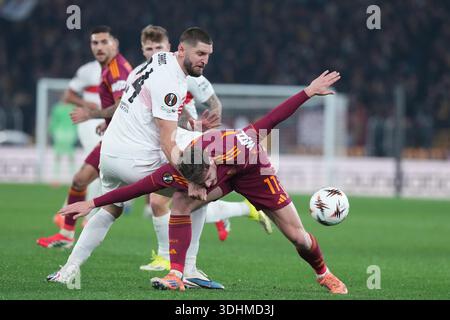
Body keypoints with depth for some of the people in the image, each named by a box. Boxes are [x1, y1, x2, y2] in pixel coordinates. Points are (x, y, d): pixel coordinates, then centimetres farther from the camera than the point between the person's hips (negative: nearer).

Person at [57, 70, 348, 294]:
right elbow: (137, 188, -32)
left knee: (297, 235, 2)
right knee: (180, 202, -28)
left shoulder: (236, 145, -43)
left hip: (255, 171, -1)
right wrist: (92, 204, -32)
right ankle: (176, 275, -27)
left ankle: (324, 274, 32)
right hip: (226, 177, 1)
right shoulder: (177, 172, -37)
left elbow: (272, 119, -35)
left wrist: (310, 91, -34)